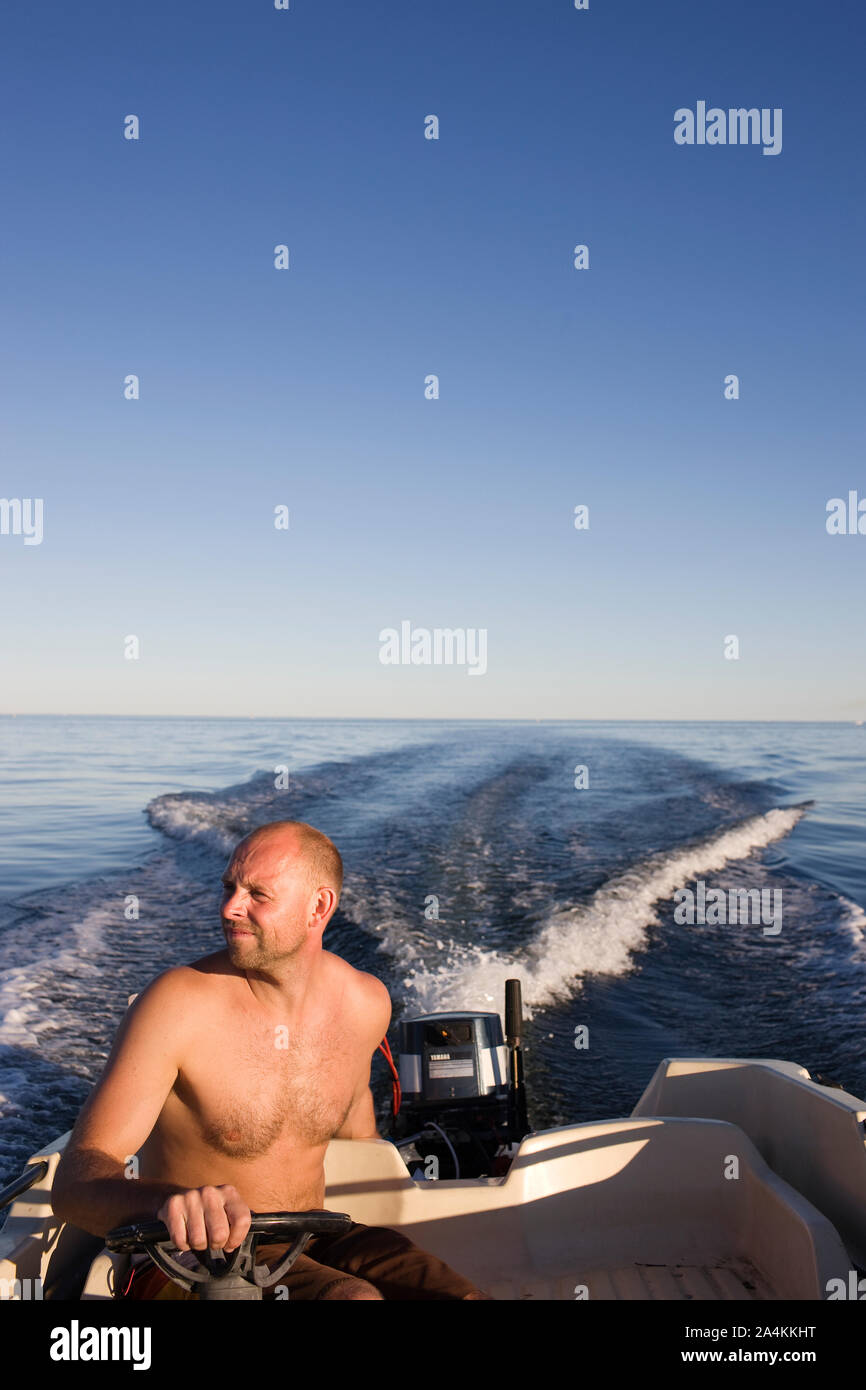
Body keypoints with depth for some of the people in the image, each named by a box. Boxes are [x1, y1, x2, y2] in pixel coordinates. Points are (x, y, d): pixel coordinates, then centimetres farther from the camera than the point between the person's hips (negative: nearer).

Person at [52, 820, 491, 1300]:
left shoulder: (366, 1003, -5)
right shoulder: (177, 1005, -19)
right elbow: (74, 1180, -26)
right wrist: (171, 1201, -47)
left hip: (316, 1240, 5)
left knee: (463, 1294, -19)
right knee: (354, 1297, -33)